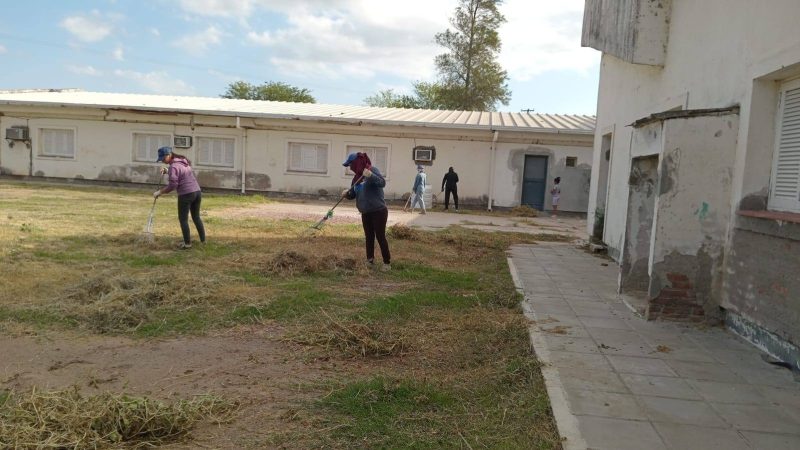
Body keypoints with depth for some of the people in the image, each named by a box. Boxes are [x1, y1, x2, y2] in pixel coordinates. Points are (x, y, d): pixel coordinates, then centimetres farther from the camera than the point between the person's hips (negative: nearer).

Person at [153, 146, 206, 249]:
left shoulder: (173, 166, -13)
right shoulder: (183, 161, 13)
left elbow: (172, 185, -17)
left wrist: (159, 192, -8)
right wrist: (167, 171, 19)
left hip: (186, 194, -8)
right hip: (197, 191, 8)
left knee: (183, 219, 5)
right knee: (196, 217, 18)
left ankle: (187, 243, 8)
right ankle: (203, 240, 22)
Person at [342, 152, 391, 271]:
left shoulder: (372, 170, -13)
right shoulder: (356, 177, 8)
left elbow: (382, 183, -28)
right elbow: (353, 195, 13)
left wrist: (370, 175, -42)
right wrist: (346, 194, -9)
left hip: (379, 211, -7)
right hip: (365, 213, 7)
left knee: (380, 237, -3)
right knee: (369, 237, 14)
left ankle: (387, 263, 8)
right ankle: (370, 260, 26)